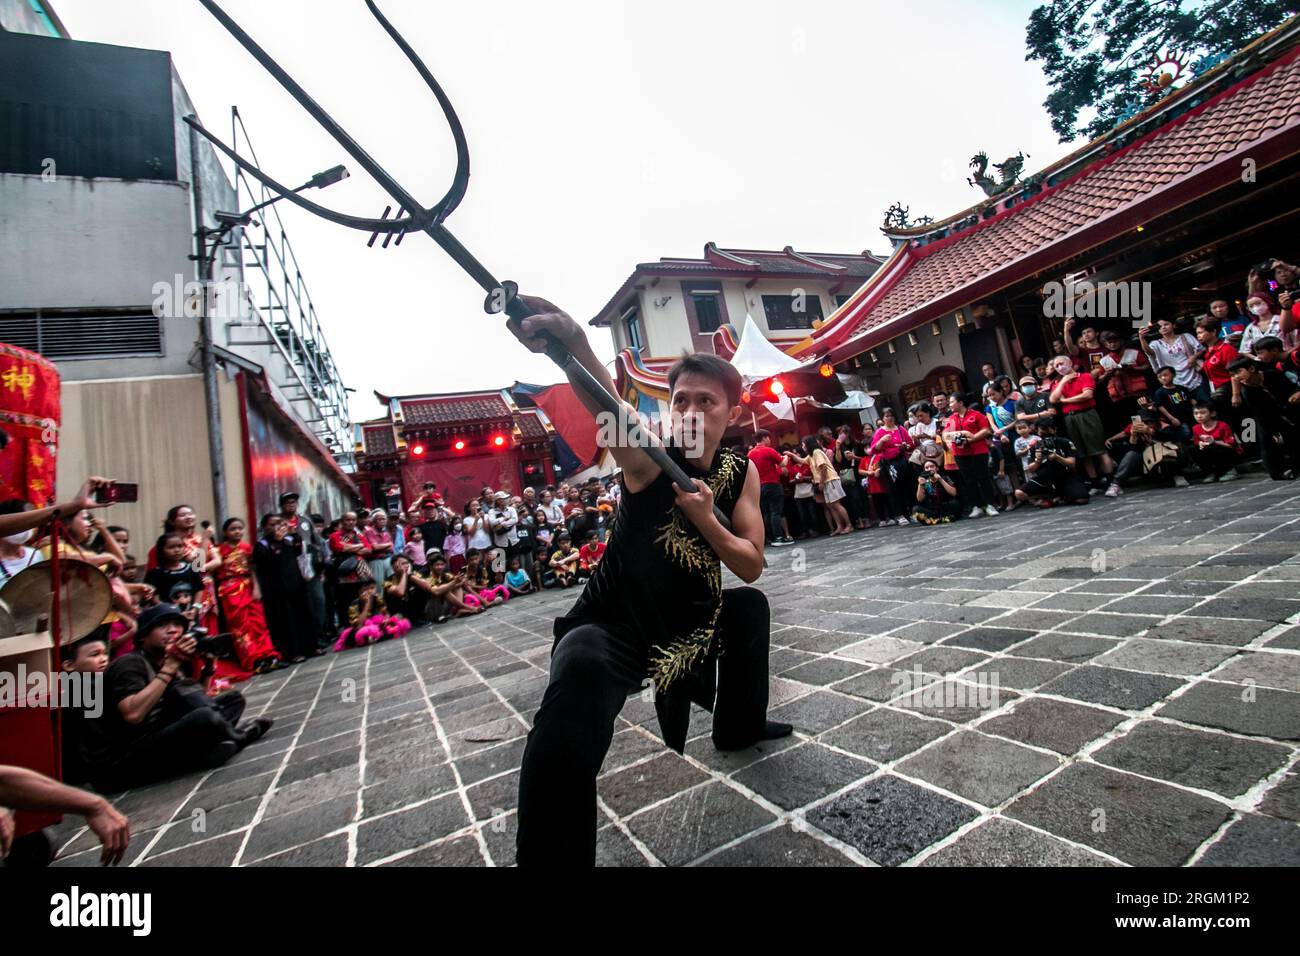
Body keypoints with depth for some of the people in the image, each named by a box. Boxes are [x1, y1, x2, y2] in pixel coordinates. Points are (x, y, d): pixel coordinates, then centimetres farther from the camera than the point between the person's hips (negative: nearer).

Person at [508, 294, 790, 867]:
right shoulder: (648, 457, -19)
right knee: (581, 668, -37)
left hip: (687, 624, 7)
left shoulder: (741, 471, -2)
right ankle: (549, 855, -21)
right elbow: (612, 411, -43)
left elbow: (751, 565, -4)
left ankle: (739, 724, 44)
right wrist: (574, 345, -64)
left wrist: (704, 518, -23)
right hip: (615, 623, -6)